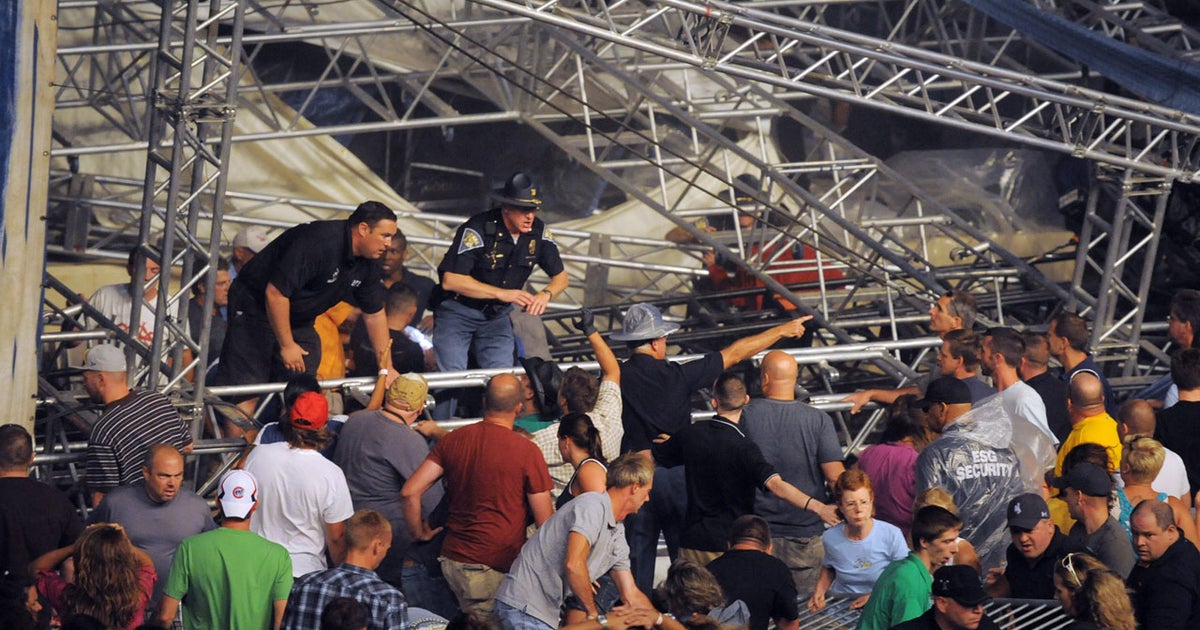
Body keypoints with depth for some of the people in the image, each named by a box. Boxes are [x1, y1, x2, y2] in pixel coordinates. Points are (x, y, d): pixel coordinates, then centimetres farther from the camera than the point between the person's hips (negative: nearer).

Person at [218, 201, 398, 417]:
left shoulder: (367, 264, 0)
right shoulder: (318, 243, -28)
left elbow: (375, 314, 12)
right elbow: (275, 293, -29)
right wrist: (287, 346, -21)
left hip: (299, 319, 9)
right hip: (255, 307, -9)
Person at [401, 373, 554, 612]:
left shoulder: (452, 440, 3)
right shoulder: (527, 451, -9)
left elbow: (409, 492, -1)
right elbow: (544, 521, -6)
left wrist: (419, 534, 15)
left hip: (453, 558, 5)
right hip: (499, 565, -5)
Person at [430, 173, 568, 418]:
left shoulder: (538, 232, -8)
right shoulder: (478, 230, -25)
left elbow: (560, 276, 4)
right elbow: (451, 279, -27)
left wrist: (546, 294, -21)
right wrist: (501, 293, -31)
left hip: (497, 315, 5)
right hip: (458, 311, -5)